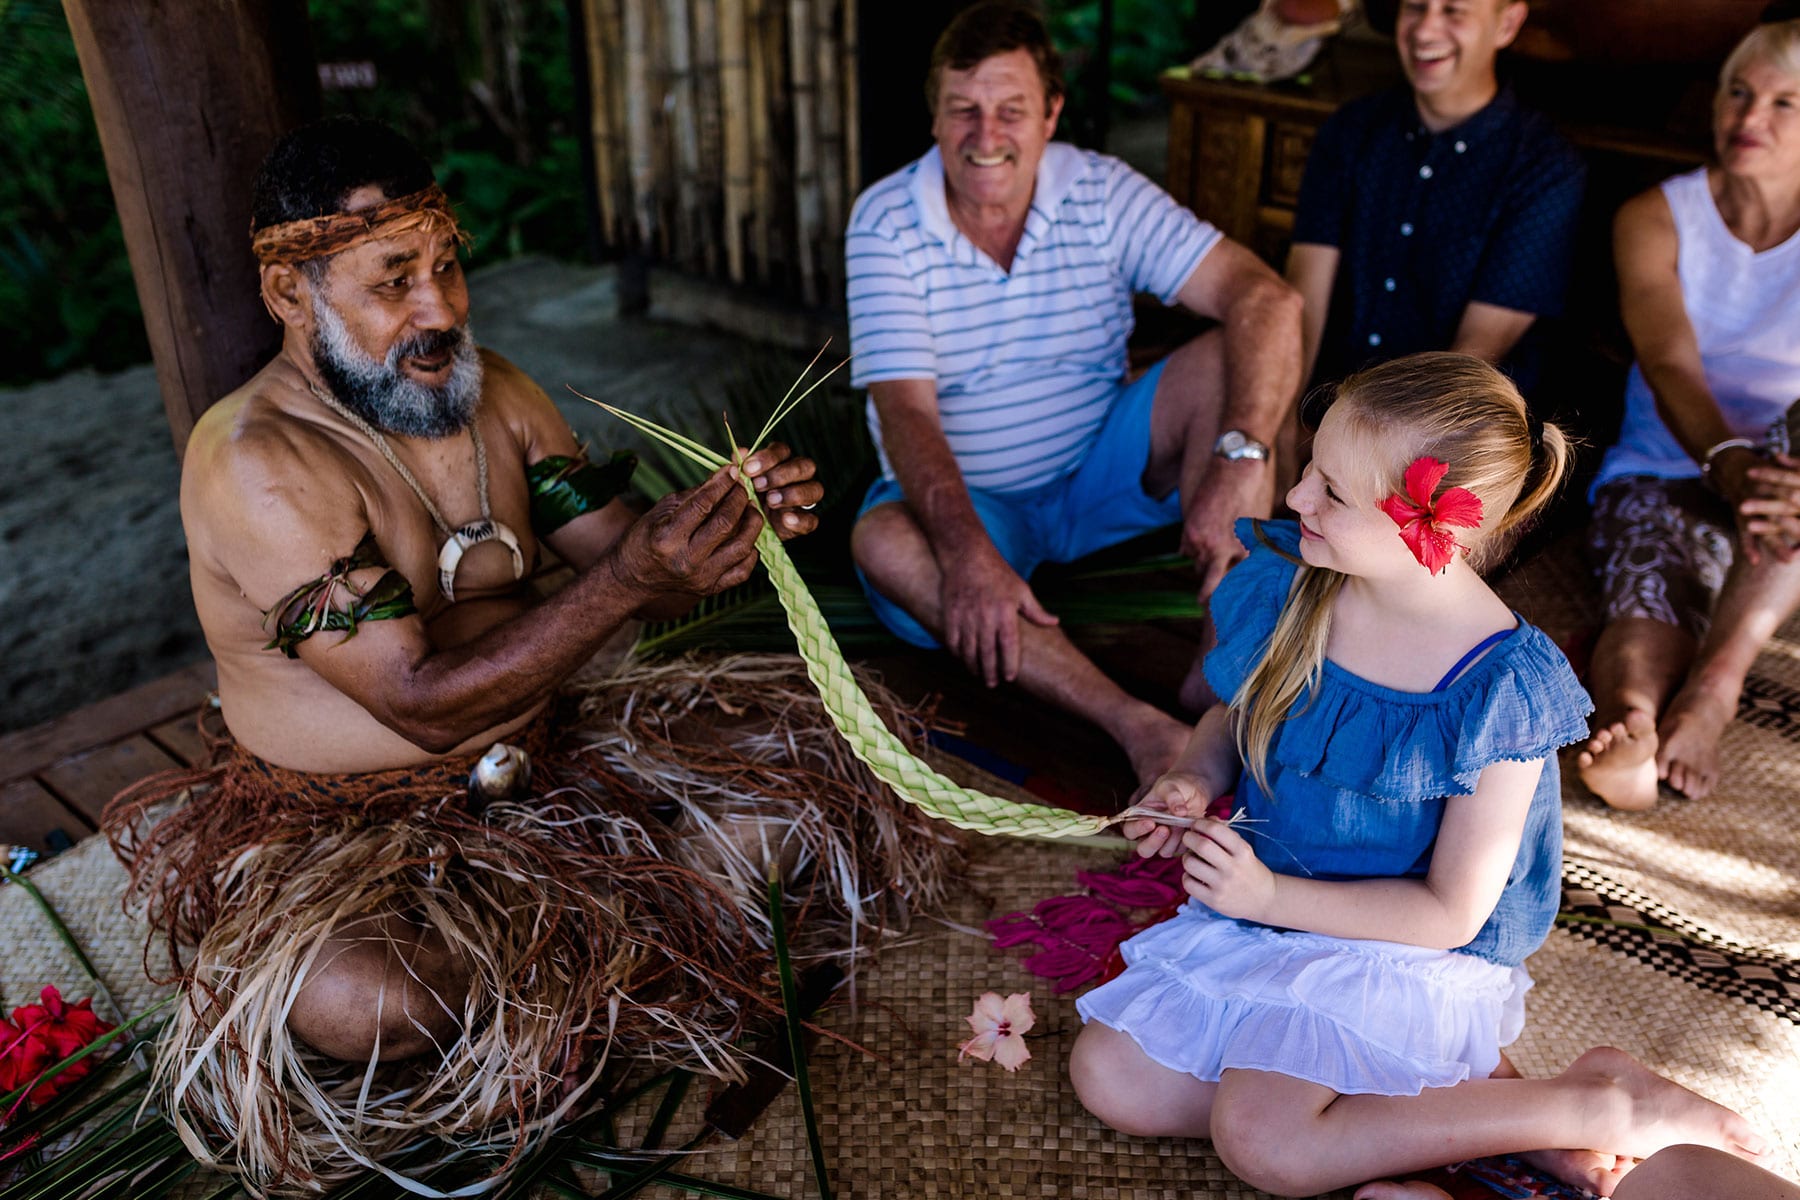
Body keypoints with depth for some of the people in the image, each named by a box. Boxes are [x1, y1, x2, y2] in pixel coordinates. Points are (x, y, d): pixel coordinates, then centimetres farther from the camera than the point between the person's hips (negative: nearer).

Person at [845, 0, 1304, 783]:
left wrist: (1240, 459, -37)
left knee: (1225, 361, -21)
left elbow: (1268, 300, -19)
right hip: (964, 499, -1)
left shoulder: (1102, 194, -8)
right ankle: (1139, 728, -44)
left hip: (1101, 473, 2)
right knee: (882, 543, -34)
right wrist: (968, 552, -40)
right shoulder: (885, 223, -12)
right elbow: (905, 412, -22)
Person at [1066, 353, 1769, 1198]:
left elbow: (1450, 913, -16)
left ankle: (1597, 1105, -7)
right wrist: (1193, 783, -12)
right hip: (1260, 897, 7)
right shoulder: (1282, 581, -9)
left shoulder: (1500, 692, -23)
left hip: (1407, 949, -6)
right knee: (1109, 1079, -5)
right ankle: (1439, 1082, 1)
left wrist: (1272, 896, -24)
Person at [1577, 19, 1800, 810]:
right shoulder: (1656, 218, 5)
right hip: (1662, 476, 0)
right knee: (1650, 594, -31)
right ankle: (1628, 725, -60)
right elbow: (1670, 365, -13)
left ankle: (1714, 680, -38)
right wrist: (1728, 462, -35)